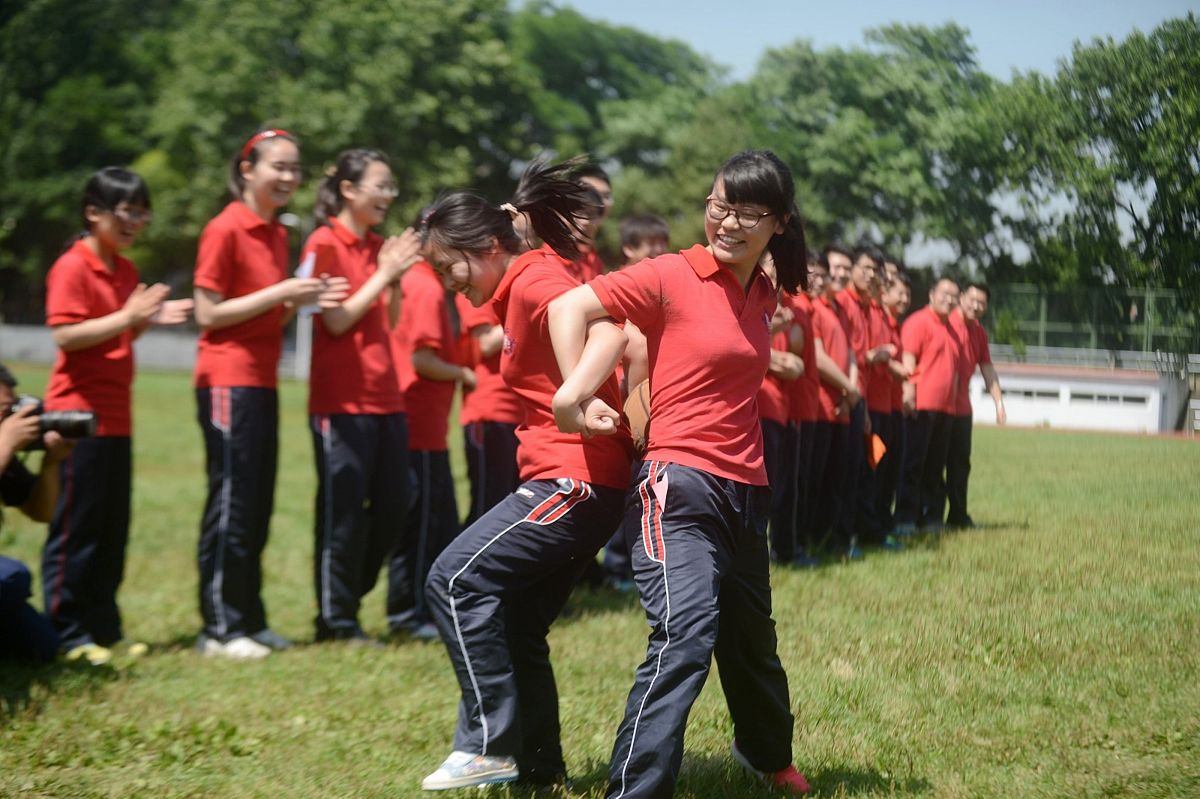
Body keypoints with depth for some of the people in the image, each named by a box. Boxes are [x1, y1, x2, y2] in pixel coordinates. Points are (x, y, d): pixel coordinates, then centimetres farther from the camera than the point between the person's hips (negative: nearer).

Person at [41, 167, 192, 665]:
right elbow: (65, 335, -20)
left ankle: (104, 628, 17)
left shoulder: (125, 271, 14)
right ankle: (67, 634, 1)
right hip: (80, 414, -8)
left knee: (113, 530, 10)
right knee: (76, 529, -4)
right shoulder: (72, 268, -11)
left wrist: (150, 319, 4)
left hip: (116, 418, 8)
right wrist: (128, 316, -23)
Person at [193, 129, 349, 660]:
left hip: (262, 383, 8)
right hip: (228, 382, -8)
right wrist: (280, 293, -18)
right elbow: (207, 314, -14)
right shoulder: (225, 229, -11)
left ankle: (249, 620, 19)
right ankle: (220, 629, 1)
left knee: (258, 508, 11)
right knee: (232, 505, -5)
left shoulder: (276, 234, 13)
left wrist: (305, 300, -1)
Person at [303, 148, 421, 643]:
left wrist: (396, 277, 0)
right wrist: (383, 275, -13)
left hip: (384, 395, 8)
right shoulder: (324, 244, -8)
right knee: (344, 511, -3)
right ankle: (336, 621, 7)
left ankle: (347, 598, 22)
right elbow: (337, 320, -14)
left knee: (393, 504, 8)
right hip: (341, 399, -8)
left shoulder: (378, 247, 14)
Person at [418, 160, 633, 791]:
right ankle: (538, 765, 18)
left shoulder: (534, 282, -13)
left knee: (457, 579, -12)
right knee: (515, 625, 13)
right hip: (575, 480, 11)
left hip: (574, 478, -11)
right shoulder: (524, 286, 18)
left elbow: (606, 328, -31)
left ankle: (490, 745, -6)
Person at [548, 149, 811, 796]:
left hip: (744, 486, 7)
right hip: (678, 481, -7)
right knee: (687, 632, -23)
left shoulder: (764, 295, 10)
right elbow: (570, 306, -12)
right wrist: (575, 396, -15)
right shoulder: (671, 277, -10)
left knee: (752, 634, 23)